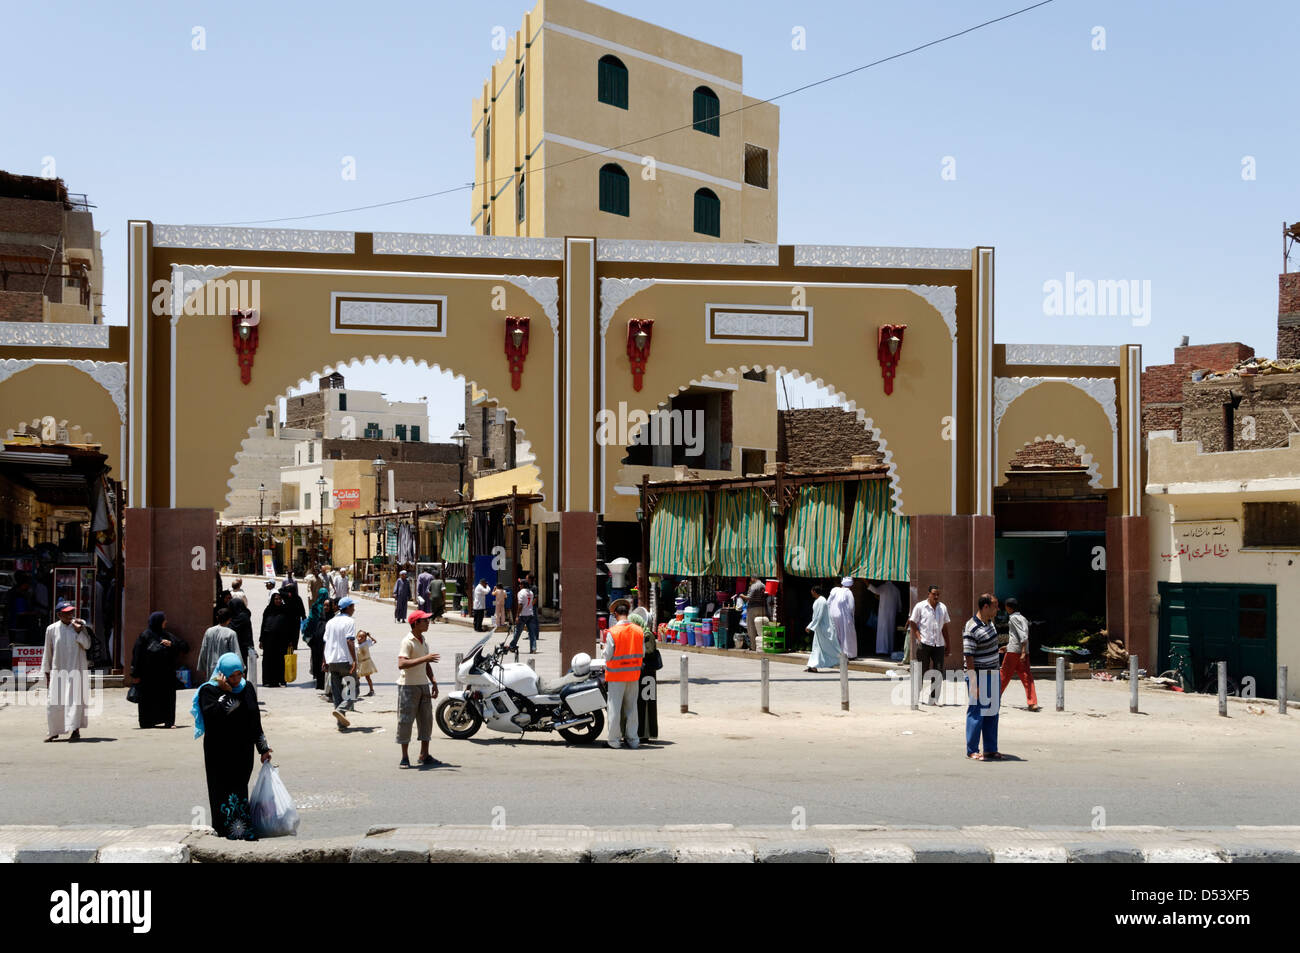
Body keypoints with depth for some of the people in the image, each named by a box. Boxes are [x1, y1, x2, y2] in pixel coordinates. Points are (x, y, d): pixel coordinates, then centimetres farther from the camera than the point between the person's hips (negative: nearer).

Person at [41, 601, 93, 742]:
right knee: (53, 701, 1)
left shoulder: (80, 625, 3)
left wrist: (78, 631, -16)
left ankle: (76, 729, -2)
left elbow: (87, 645, -5)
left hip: (77, 670, -1)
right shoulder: (51, 629, 2)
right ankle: (53, 731, 15)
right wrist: (47, 672, 8)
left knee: (76, 699, -7)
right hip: (58, 671, 1)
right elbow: (48, 652, 8)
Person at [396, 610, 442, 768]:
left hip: (423, 685, 8)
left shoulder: (423, 641, 13)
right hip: (408, 686, -8)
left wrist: (433, 682, 14)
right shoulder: (407, 642, -14)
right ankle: (405, 757, 3)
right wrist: (424, 658, -30)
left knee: (426, 719, 8)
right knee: (406, 720, -3)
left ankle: (424, 755, 15)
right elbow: (401, 664, -27)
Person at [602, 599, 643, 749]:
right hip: (634, 674, 4)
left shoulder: (612, 632, -15)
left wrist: (605, 645, 6)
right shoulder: (639, 631, -1)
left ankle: (614, 740, 7)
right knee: (631, 707, 12)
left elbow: (608, 656, -12)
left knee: (615, 708, 4)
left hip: (616, 675, -4)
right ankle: (633, 739, 16)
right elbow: (642, 654, 3)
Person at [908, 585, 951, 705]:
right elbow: (913, 623, 1)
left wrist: (947, 643, 14)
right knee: (923, 672, 0)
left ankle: (934, 698, 4)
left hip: (939, 644, 4)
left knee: (938, 672, -2)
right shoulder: (920, 606, 1)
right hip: (924, 644, -4)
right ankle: (922, 698, 7)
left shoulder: (942, 607, 14)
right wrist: (919, 638, -10)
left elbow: (945, 627, 18)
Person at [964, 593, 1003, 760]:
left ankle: (990, 749, 20)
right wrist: (973, 684, -22)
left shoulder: (990, 623, 9)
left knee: (992, 712, 12)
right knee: (976, 713, -3)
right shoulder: (972, 629, -20)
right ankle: (972, 751, 6)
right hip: (979, 676, -9)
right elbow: (968, 658, -20)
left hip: (993, 674, 9)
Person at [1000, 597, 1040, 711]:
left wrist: (1023, 652, -23)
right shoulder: (1023, 618, 17)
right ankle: (1033, 704, -10)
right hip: (1023, 651, 7)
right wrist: (1008, 645, 35)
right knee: (1026, 678, 0)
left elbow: (1023, 636, -18)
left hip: (1014, 651, -7)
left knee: (1005, 675, 6)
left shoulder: (1013, 618, -9)